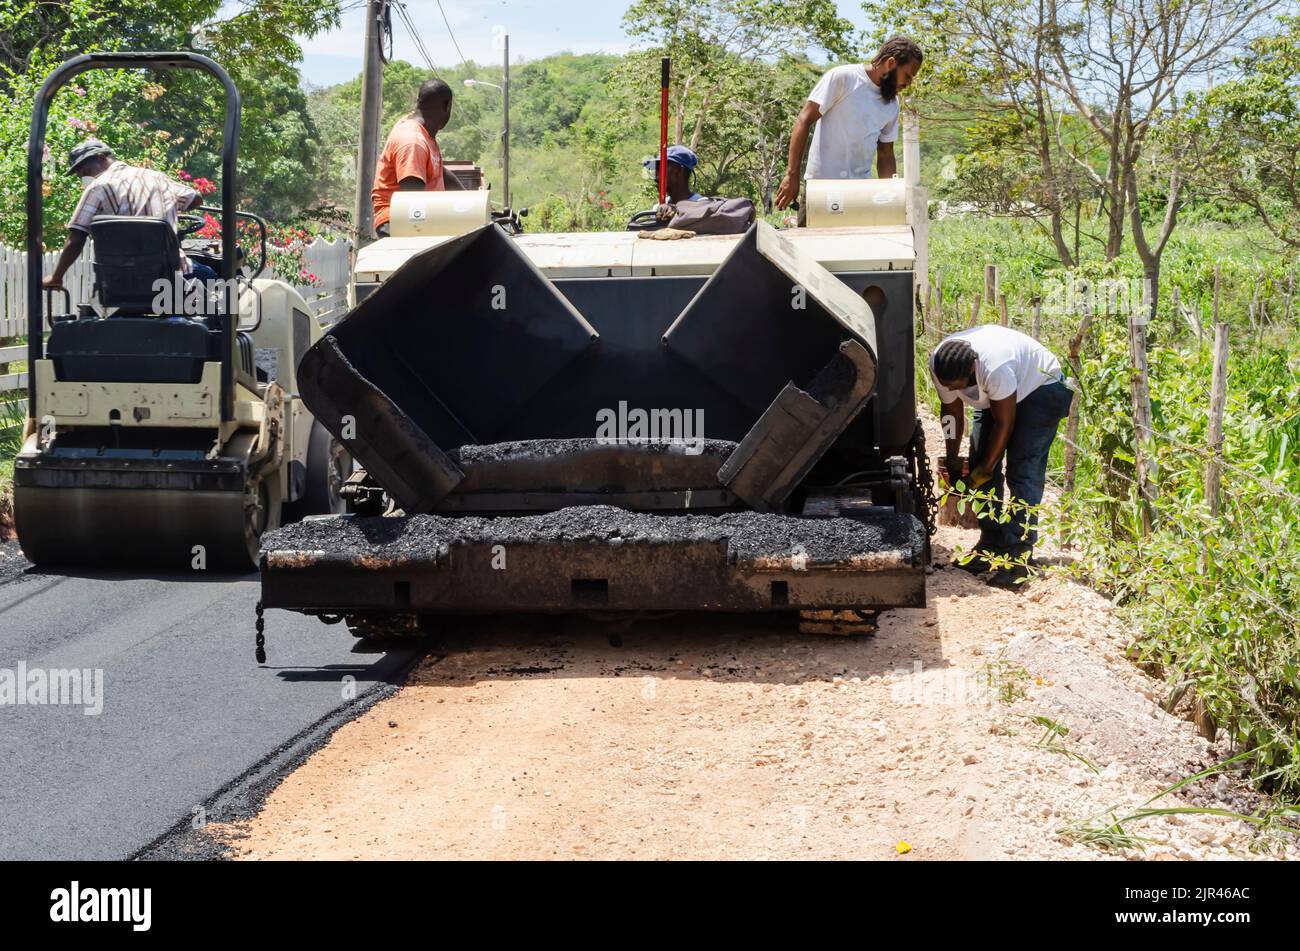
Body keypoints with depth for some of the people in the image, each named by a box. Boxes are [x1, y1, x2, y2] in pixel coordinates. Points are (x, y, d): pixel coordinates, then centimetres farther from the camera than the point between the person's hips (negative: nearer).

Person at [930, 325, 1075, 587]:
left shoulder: (994, 368, -41)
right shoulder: (939, 365, -22)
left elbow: (1004, 423, -28)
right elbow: (952, 412, -5)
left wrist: (984, 470, -19)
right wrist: (952, 460, -2)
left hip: (1040, 387, -7)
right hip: (993, 396, 7)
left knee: (1023, 473, -17)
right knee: (979, 461, -1)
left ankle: (1019, 555, -21)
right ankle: (992, 547, 7)